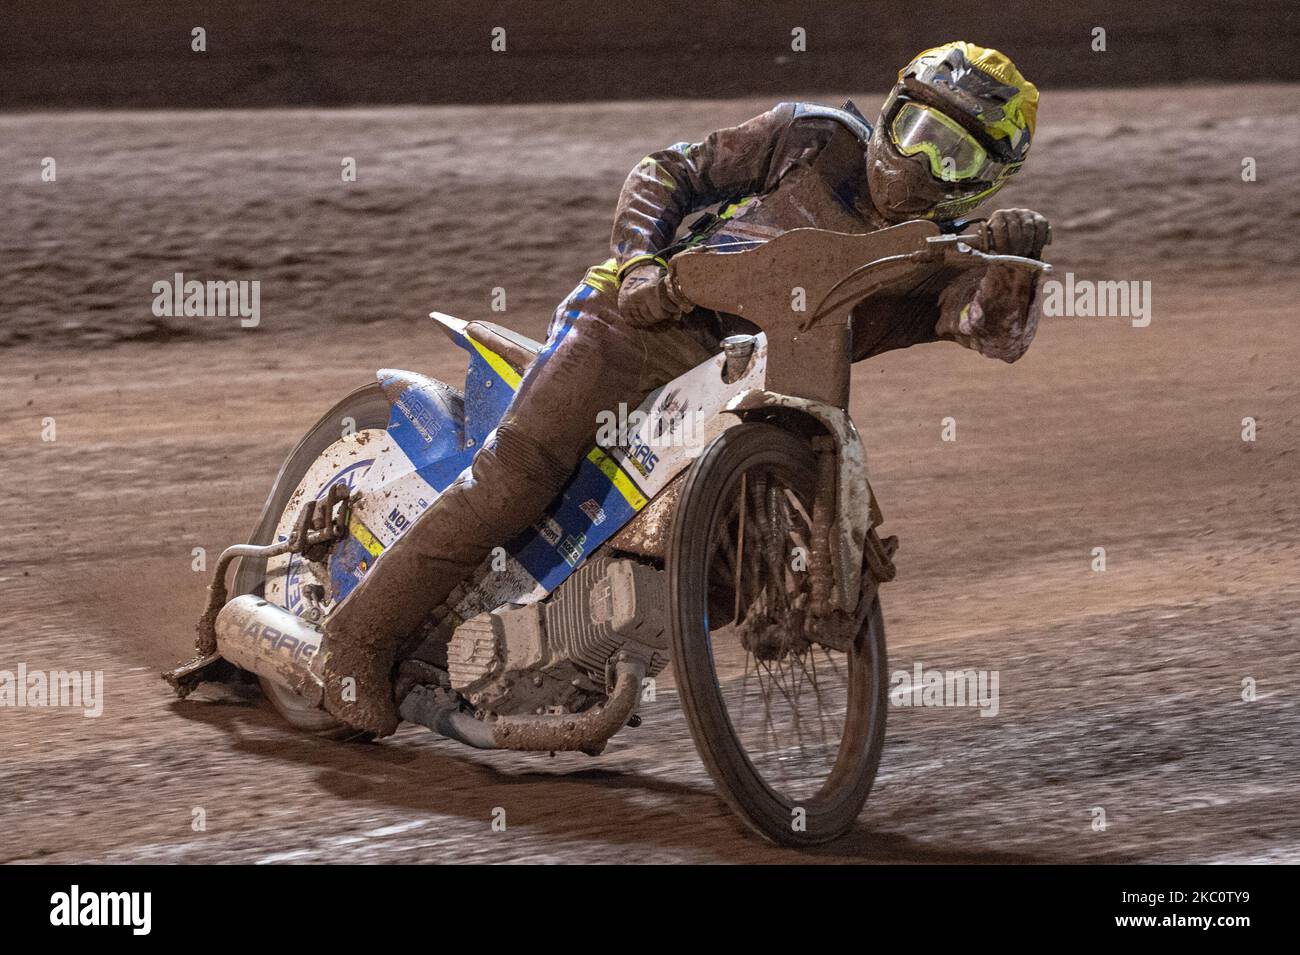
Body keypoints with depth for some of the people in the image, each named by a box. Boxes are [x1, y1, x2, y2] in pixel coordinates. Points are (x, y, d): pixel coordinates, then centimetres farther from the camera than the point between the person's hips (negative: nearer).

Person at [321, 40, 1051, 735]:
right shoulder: (817, 140, 6)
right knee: (518, 476, -18)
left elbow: (997, 330, -9)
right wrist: (639, 260, -10)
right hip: (645, 317, -4)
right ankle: (365, 634, -9)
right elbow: (668, 173, 8)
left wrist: (1013, 260, -29)